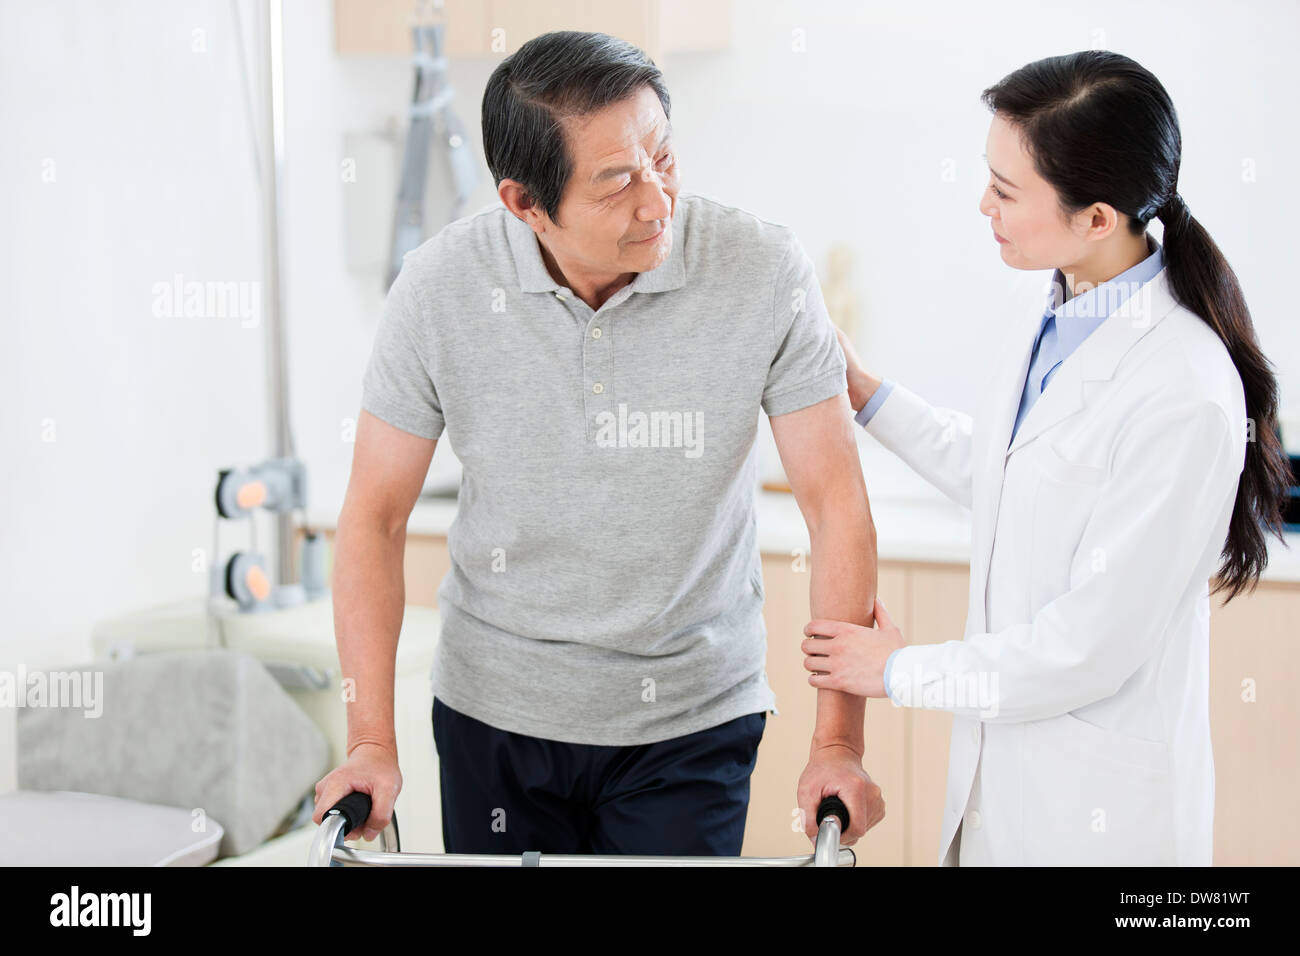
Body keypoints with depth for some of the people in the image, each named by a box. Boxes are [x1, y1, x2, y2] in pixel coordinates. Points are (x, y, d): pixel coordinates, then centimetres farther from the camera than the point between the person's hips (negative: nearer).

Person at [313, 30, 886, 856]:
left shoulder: (765, 271, -17)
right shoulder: (441, 286, -13)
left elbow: (836, 502, -12)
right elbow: (376, 515, -5)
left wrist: (839, 742, -14)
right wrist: (372, 743, -10)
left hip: (692, 720, -1)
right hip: (494, 711, 2)